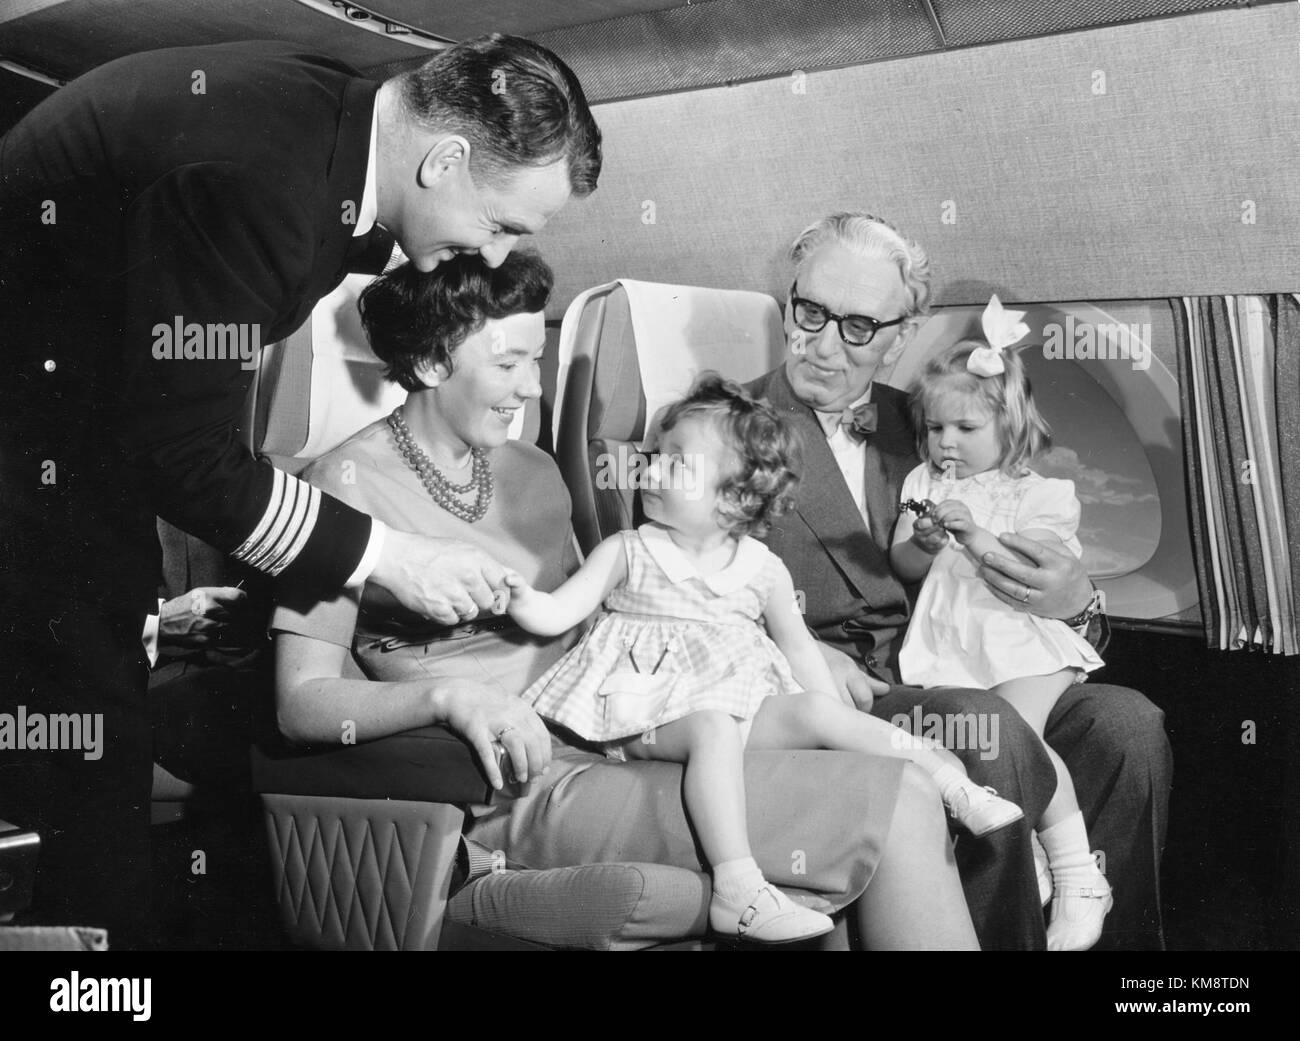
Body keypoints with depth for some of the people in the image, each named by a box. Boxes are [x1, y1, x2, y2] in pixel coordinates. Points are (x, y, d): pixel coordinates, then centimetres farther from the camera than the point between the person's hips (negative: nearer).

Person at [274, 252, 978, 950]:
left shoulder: (535, 473, 20)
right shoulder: (350, 485, -1)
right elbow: (301, 703, -6)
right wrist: (446, 695, -25)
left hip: (602, 750, 7)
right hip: (517, 789, -7)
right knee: (893, 806, -18)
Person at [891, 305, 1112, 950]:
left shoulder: (1038, 495, 4)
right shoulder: (925, 484, 16)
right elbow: (904, 569, 11)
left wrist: (976, 536, -20)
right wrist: (923, 544, -12)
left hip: (1022, 638, -3)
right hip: (946, 647, 3)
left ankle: (1077, 874, -20)